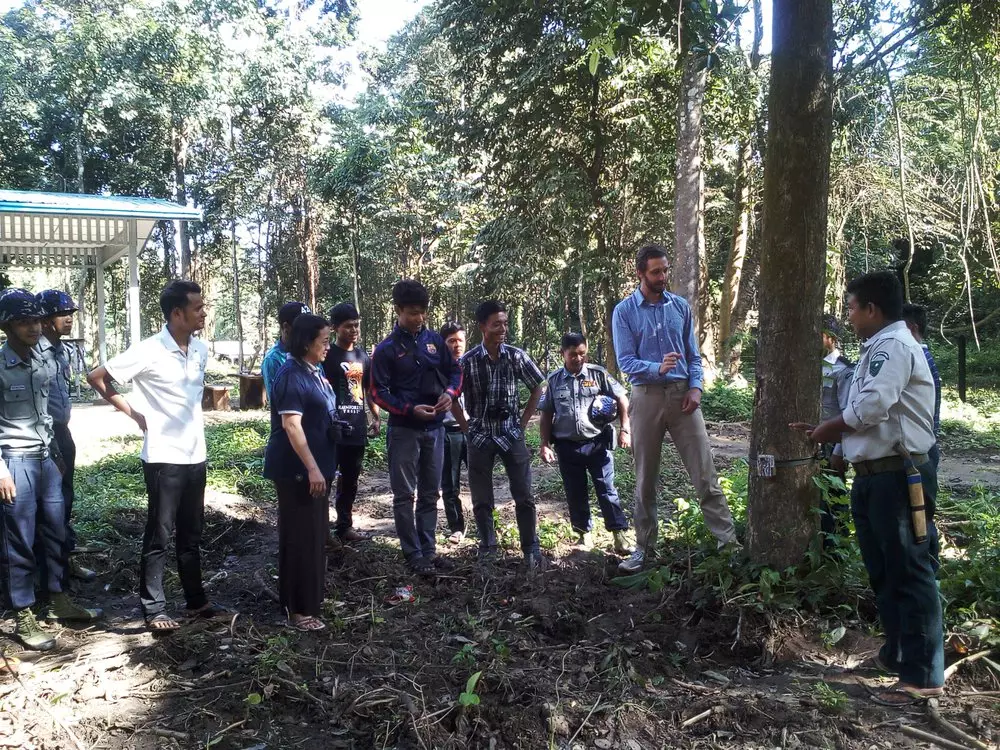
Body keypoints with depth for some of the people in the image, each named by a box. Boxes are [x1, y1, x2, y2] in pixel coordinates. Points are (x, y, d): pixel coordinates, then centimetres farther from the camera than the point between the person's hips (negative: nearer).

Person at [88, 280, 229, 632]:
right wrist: (133, 413, -7)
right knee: (159, 535, 4)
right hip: (163, 457, -6)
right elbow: (97, 377, -8)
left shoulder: (201, 349, 4)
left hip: (195, 455, 6)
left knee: (191, 533, 15)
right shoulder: (148, 351, -15)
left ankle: (196, 600, 26)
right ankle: (154, 609, 15)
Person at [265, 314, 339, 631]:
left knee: (313, 534, 17)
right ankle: (299, 609, 7)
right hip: (298, 470, -10)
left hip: (315, 466, 10)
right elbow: (291, 426, -25)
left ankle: (298, 598, 31)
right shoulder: (292, 376, -19)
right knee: (301, 537, -3)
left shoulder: (313, 372, 11)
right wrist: (312, 468, -27)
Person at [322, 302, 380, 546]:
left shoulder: (362, 355, 13)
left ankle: (344, 526, 25)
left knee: (350, 480, 14)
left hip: (357, 427, 7)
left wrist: (376, 417, 14)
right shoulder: (327, 355, -7)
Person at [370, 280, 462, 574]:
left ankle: (428, 549, 22)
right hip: (403, 430, -4)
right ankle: (413, 554, 10)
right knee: (404, 495, 1)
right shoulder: (386, 349, -8)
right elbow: (379, 393, -9)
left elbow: (455, 371, 11)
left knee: (430, 494, 12)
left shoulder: (434, 340, 4)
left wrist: (450, 393, -10)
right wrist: (410, 410, -21)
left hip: (435, 428, 4)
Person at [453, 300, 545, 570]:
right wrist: (467, 428, 1)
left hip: (512, 435, 1)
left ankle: (531, 550, 14)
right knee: (482, 500, 7)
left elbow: (537, 388, 8)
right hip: (480, 438, 0)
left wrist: (523, 421, 5)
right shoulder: (467, 361, -8)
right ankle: (487, 548, 23)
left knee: (524, 496, 1)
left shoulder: (516, 356, -5)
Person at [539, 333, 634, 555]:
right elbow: (546, 415, 9)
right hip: (567, 446, 2)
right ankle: (584, 534, 24)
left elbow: (622, 399, 1)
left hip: (597, 443, -2)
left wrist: (625, 429, -7)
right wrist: (545, 444, 4)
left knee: (607, 490, -1)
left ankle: (620, 536, 3)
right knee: (575, 494, 10)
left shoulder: (598, 374, -1)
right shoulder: (554, 380, 5)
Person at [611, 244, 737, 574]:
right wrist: (658, 368, -26)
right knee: (645, 477, 7)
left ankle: (727, 538, 4)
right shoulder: (624, 311, -2)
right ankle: (645, 546, 18)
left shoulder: (681, 306, 8)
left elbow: (693, 354, 10)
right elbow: (625, 361, -9)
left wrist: (695, 387, -6)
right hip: (647, 396, -1)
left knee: (704, 470, -1)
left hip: (682, 394, 2)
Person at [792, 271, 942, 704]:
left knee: (909, 574, -4)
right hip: (874, 476, 11)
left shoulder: (894, 346, -14)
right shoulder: (879, 348, 19)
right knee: (883, 571, 19)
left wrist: (828, 428, -9)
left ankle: (922, 675, 4)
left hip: (897, 477, -11)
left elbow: (871, 407, -25)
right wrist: (825, 433, 10)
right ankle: (897, 654, 33)